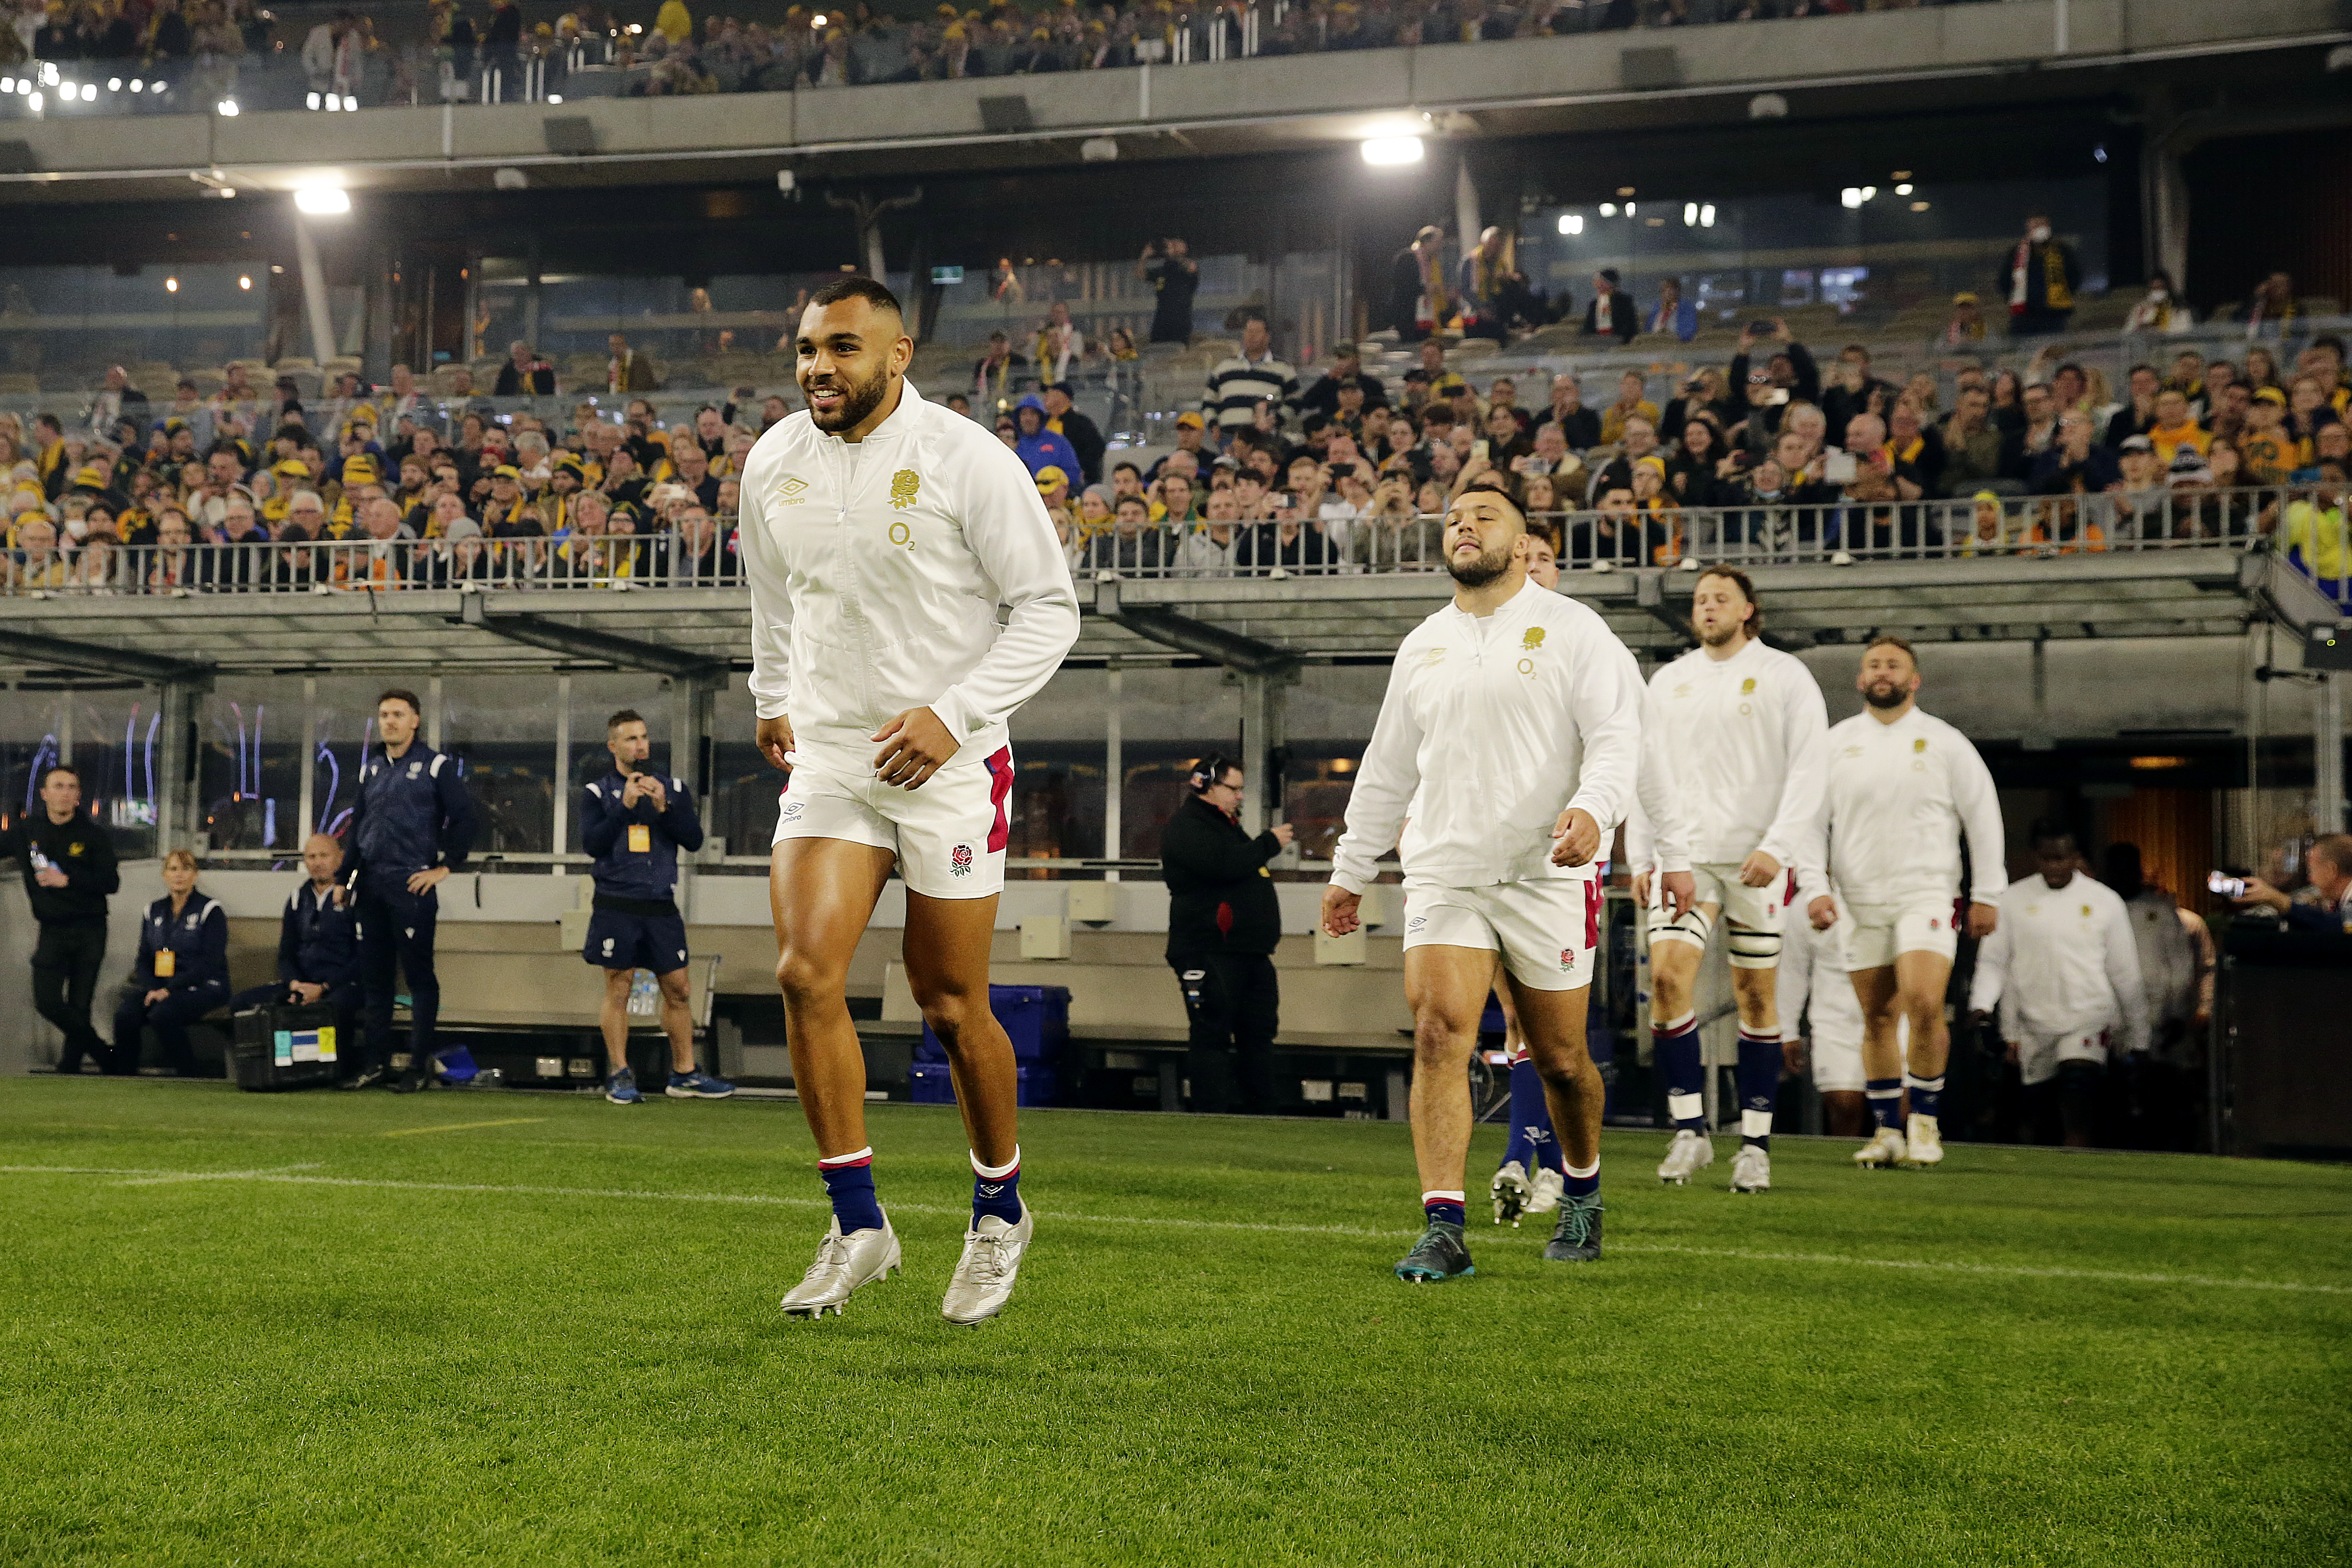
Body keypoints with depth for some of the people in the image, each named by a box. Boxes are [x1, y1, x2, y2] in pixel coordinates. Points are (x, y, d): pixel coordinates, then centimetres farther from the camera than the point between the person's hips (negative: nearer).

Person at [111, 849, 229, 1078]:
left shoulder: (211, 910, -1)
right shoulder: (153, 912, 16)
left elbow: (210, 963, -9)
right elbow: (143, 960, 14)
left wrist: (170, 989, -17)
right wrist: (153, 989, -7)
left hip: (202, 987, -5)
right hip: (158, 986, 5)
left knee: (161, 1015, -33)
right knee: (125, 1016, -25)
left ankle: (188, 1077, -20)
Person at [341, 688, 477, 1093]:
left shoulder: (435, 766, -2)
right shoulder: (371, 768, 16)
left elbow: (463, 818, -4)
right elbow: (357, 824, 21)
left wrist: (445, 867, -8)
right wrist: (346, 877, 16)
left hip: (412, 886, -6)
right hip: (371, 886, 6)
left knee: (418, 975, -3)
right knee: (373, 975, 8)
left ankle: (420, 1064, 1)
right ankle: (376, 1062, 14)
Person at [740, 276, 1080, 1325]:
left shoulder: (965, 459, -10)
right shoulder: (773, 464, 5)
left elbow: (1049, 609, -8)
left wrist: (955, 713, -17)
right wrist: (773, 699, 28)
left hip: (949, 764, -4)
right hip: (828, 756, 4)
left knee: (950, 1005, 2)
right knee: (806, 972, -14)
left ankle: (999, 1212, 25)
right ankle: (857, 1225, -2)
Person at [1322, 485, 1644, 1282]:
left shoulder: (1572, 628, 2)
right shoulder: (1422, 647, 15)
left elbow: (1618, 734, -8)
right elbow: (1387, 768, 23)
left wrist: (1594, 807, -27)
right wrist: (1351, 872, 23)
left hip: (1547, 873, -3)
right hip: (1443, 874, 3)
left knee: (1559, 1058, 5)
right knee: (1438, 1036, -14)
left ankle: (1582, 1196, 32)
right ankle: (1443, 1231, -14)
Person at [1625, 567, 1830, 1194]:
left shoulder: (1784, 676, 4)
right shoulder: (1668, 682, 15)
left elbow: (1808, 769, -4)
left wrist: (1776, 847, -15)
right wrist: (1640, 858, 8)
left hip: (1756, 858, -3)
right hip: (1684, 854, 3)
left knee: (1756, 994, 0)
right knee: (1666, 974, -15)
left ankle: (1756, 1143, 8)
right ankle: (1689, 1130, -9)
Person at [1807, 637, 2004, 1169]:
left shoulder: (1945, 743, 3)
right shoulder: (1835, 743, 8)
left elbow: (1983, 819, 5)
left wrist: (1986, 895, 2)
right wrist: (1815, 888, -3)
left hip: (1927, 895, -3)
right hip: (1861, 901, 3)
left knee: (1924, 1004, -19)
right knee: (1877, 1018, 4)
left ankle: (1926, 1118, -3)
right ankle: (1887, 1130, 13)